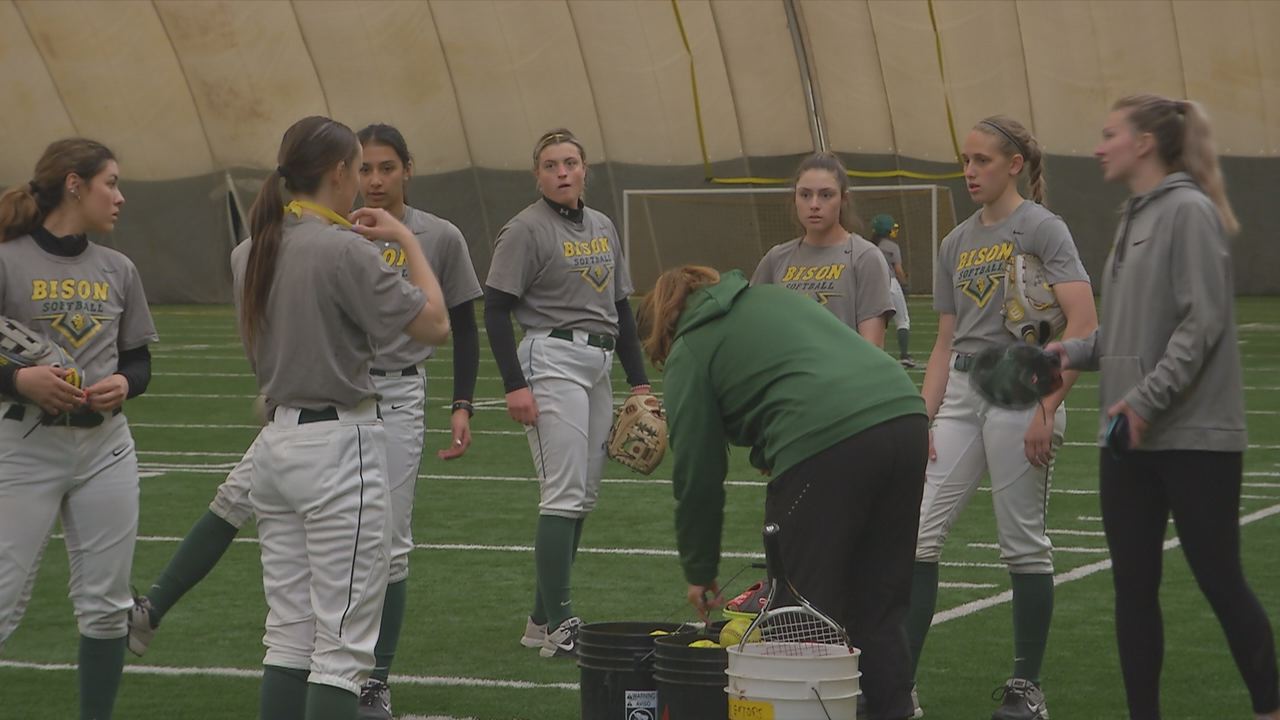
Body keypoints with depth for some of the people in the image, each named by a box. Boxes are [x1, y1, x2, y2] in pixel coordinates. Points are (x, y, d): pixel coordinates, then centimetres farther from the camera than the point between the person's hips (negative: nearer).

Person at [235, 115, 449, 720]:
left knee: (289, 635, 12)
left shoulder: (250, 253, 8)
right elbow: (434, 324, -12)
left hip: (276, 441, 8)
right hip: (340, 447, -8)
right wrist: (407, 241, -1)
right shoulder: (344, 250, -16)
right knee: (342, 644, -4)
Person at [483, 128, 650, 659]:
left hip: (598, 365, 8)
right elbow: (496, 309, -9)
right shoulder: (526, 230, -6)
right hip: (552, 361, -8)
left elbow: (620, 307, 21)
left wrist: (639, 380, 16)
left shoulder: (603, 227, 15)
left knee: (583, 496, 7)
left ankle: (543, 620, 14)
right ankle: (558, 626, -11)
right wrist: (514, 385, -16)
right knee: (565, 495, -12)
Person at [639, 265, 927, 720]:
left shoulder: (689, 352, 12)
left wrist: (699, 571, 22)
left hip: (825, 444, -7)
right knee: (879, 608, 14)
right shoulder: (773, 296, 31)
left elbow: (697, 475, 12)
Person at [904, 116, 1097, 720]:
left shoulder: (1040, 228, -6)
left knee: (1023, 544, 1)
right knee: (919, 532, -1)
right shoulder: (955, 243, 14)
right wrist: (922, 420, 7)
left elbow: (1083, 325, -14)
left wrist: (1047, 410, -18)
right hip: (961, 396, 7)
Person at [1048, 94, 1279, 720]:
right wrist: (1075, 351, 5)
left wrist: (1149, 397, -22)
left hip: (1195, 438, -8)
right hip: (1131, 438, 8)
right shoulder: (1136, 217, 15)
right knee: (1133, 586, 8)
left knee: (1220, 581, -2)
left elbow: (1203, 320, -18)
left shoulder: (1188, 210, -11)